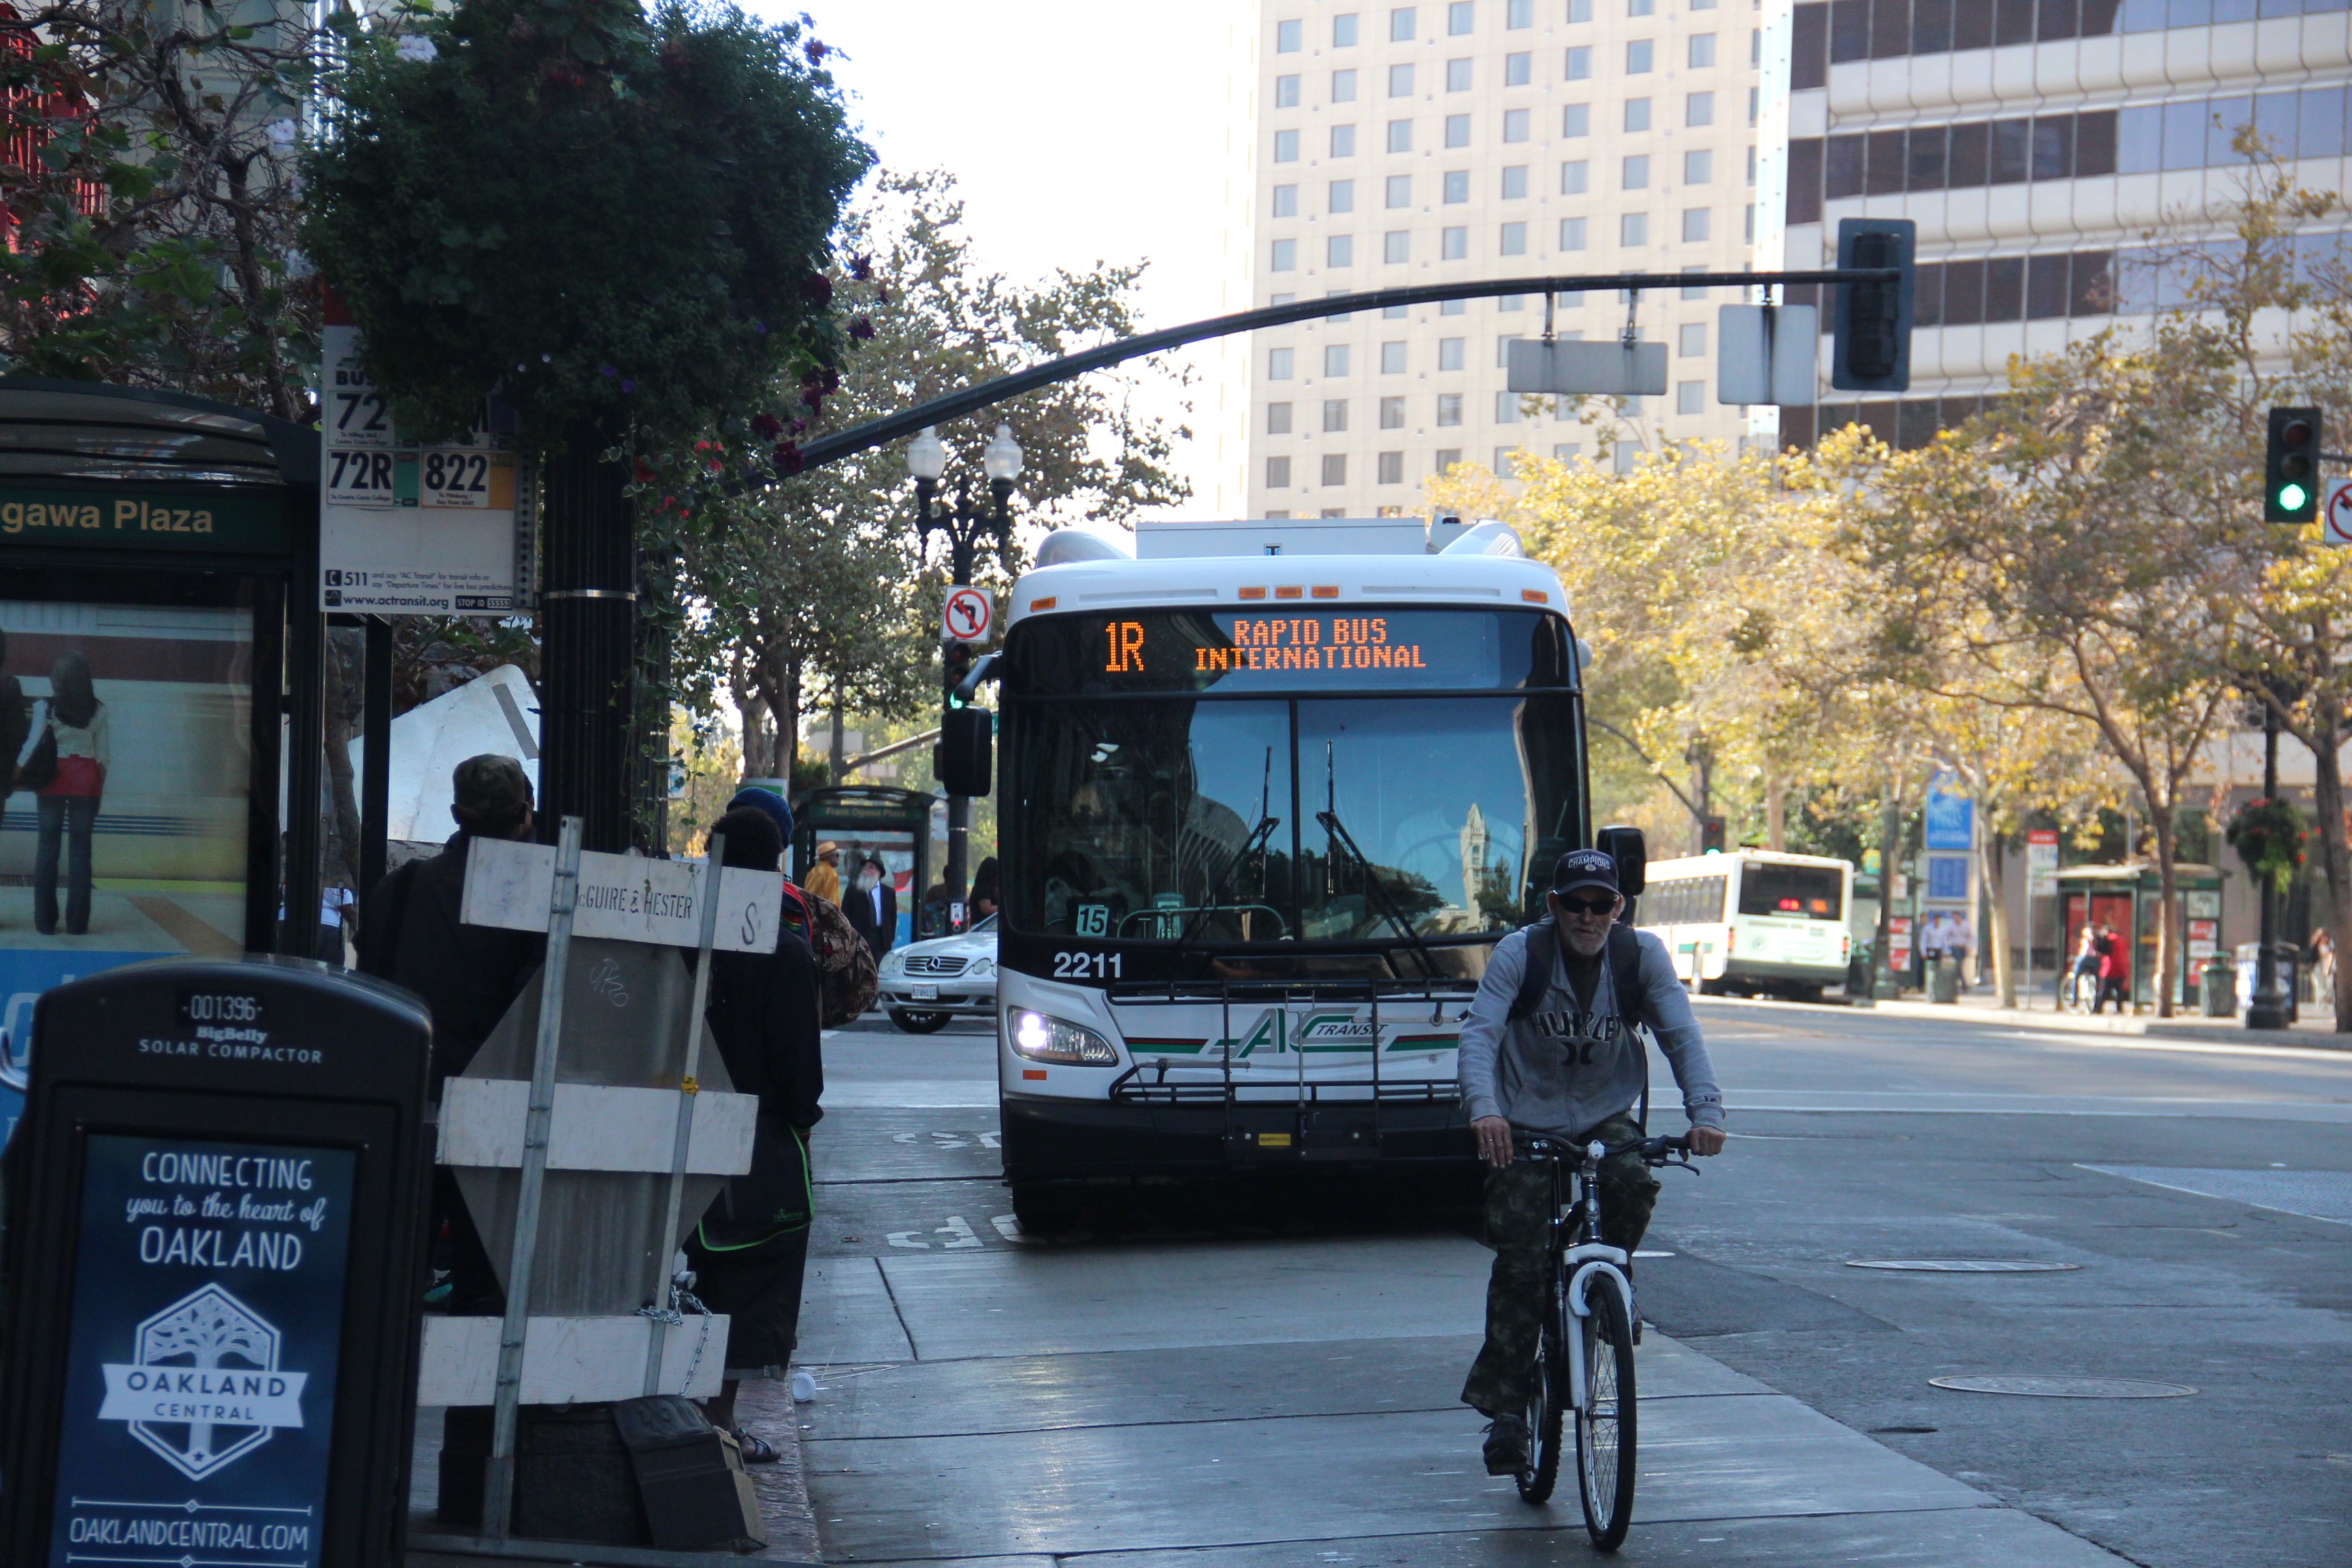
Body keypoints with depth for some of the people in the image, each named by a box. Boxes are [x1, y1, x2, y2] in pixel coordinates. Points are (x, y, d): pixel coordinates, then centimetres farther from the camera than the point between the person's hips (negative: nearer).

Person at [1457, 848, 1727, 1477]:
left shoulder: (1642, 956, -6)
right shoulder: (1518, 954, -12)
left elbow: (1682, 1036, -12)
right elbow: (1480, 1032, -23)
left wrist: (1705, 1110, -30)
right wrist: (1483, 1108, -41)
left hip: (1606, 1117, 2)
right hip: (1528, 1121, -2)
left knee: (1634, 1182, -30)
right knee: (1519, 1264, -12)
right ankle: (1505, 1406, -4)